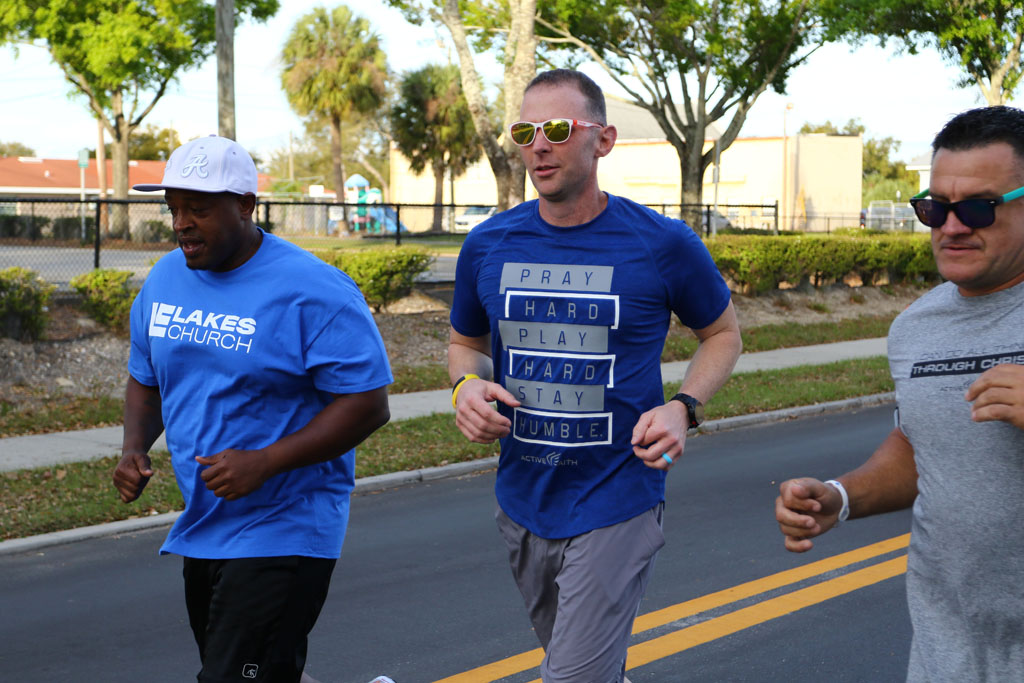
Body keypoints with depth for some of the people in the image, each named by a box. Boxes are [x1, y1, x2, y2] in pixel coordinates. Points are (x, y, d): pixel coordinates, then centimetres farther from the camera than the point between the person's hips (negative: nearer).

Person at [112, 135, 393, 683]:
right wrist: (134, 448, -2)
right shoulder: (165, 280, 5)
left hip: (282, 533, -7)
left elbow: (368, 405, -18)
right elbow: (145, 378, 19)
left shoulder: (314, 292, -16)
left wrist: (263, 462, -26)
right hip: (200, 529, 8)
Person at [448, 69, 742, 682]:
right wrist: (467, 385, -8)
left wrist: (684, 408, -12)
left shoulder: (663, 245, -9)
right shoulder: (488, 245, 0)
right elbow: (466, 343, 16)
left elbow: (723, 335, 6)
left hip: (616, 508, -4)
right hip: (523, 500, 5)